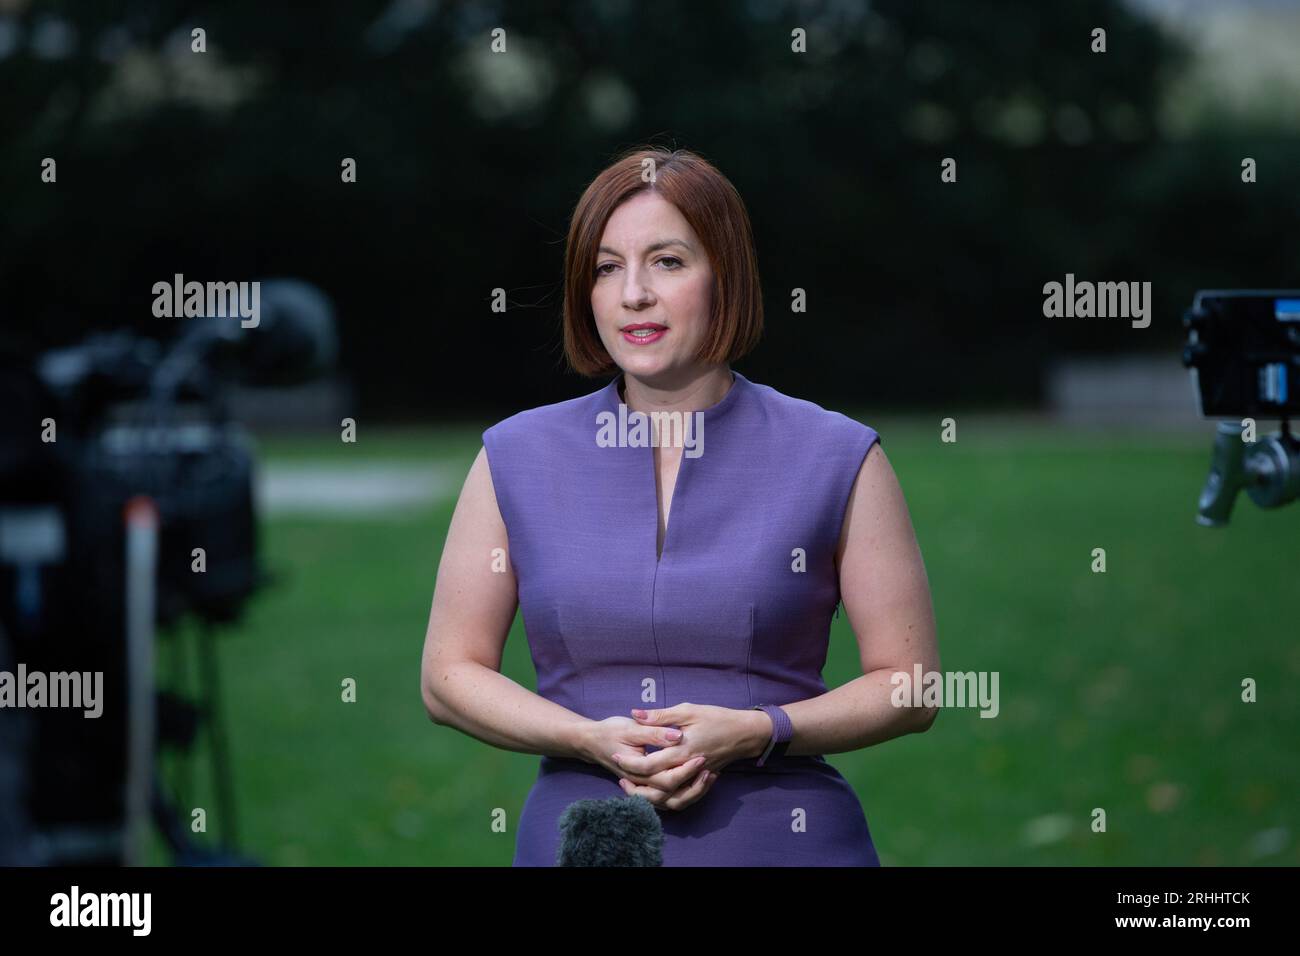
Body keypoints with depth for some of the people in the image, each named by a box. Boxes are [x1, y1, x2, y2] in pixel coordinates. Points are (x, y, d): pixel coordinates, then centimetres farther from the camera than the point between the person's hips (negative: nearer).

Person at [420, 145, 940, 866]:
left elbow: (909, 686, 1)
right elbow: (449, 675, 6)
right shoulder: (516, 460, 5)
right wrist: (593, 740, -11)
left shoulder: (837, 460, 0)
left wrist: (755, 732, -15)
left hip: (782, 840, -1)